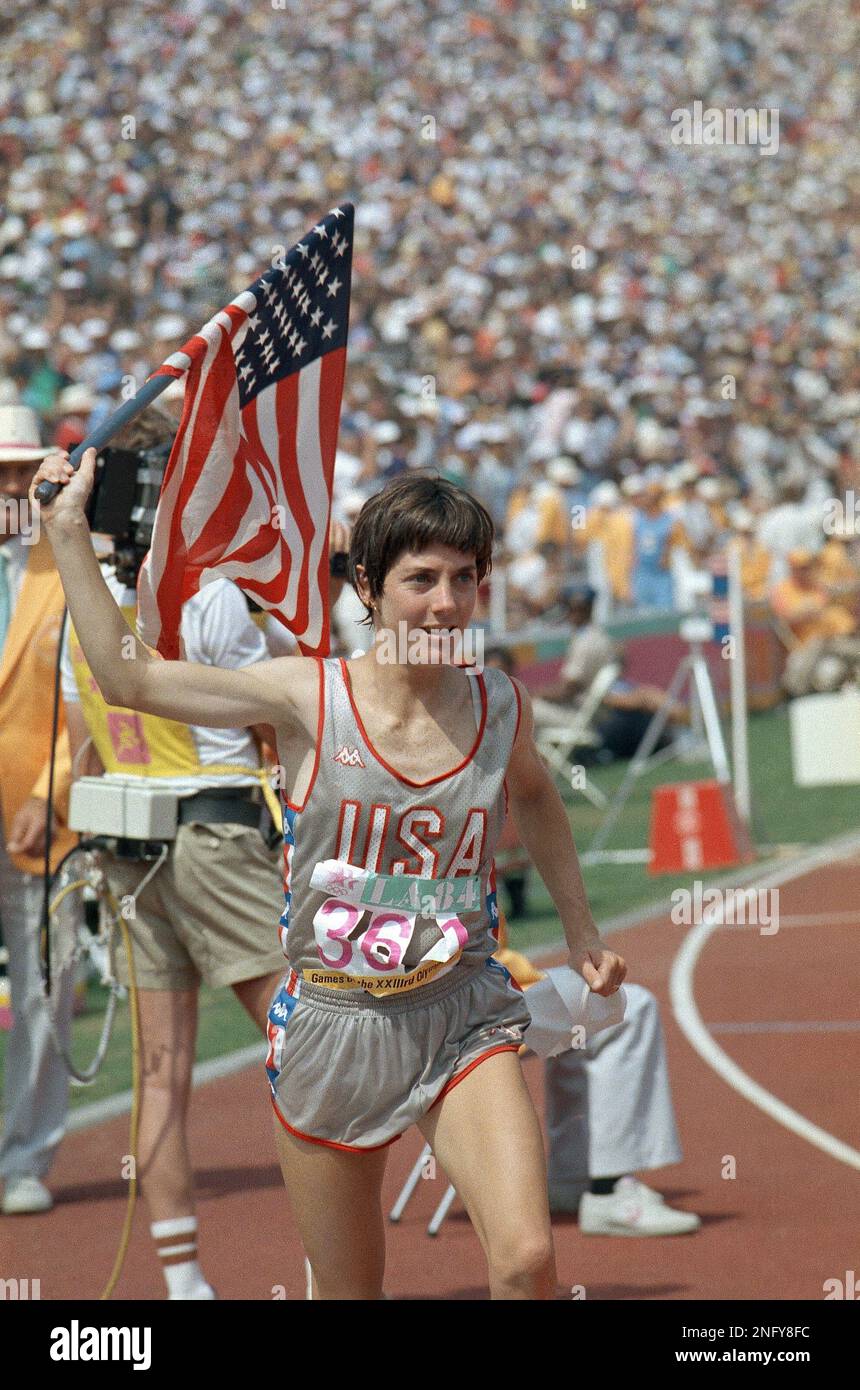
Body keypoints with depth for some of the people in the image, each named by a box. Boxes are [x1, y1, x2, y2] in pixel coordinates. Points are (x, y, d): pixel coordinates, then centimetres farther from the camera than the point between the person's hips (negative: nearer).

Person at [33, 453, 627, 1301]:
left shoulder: (500, 706, 0)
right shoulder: (309, 696, -7)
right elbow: (126, 676, -6)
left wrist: (581, 930, 24)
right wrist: (69, 530, -7)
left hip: (462, 1023, 1)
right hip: (332, 1024, -1)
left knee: (527, 1263, -21)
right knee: (348, 1293, 10)